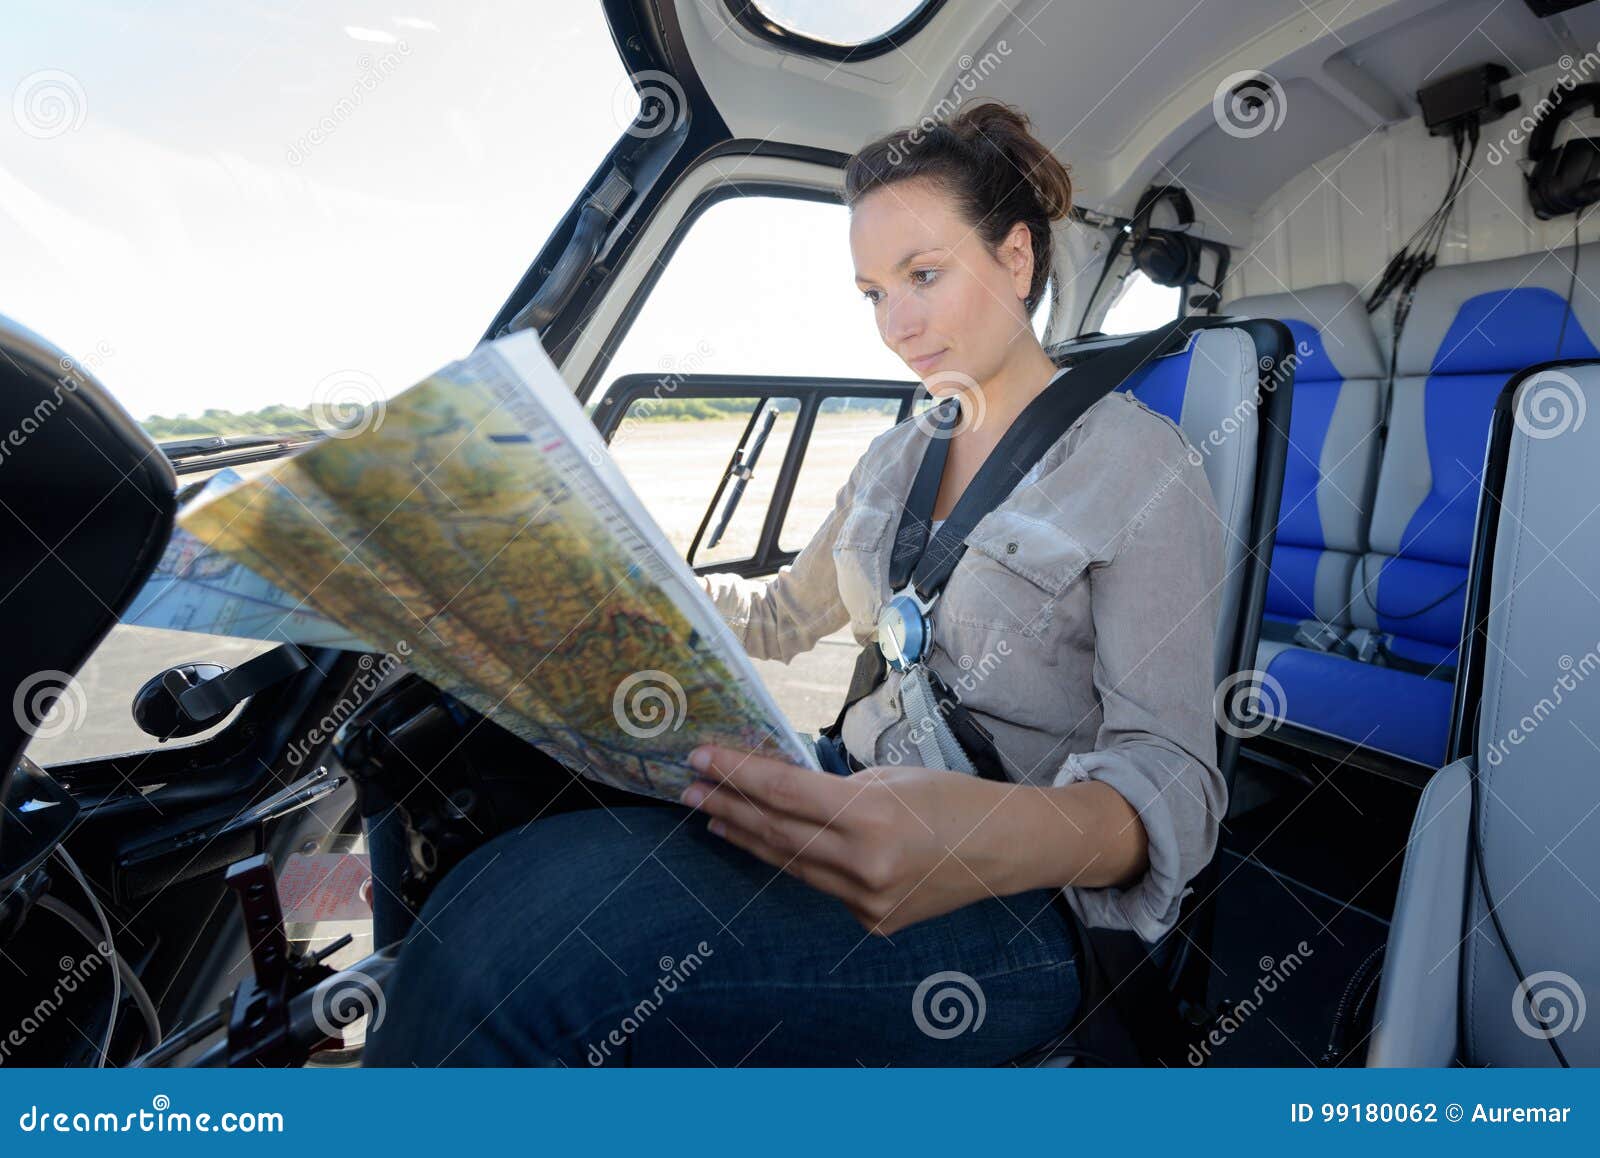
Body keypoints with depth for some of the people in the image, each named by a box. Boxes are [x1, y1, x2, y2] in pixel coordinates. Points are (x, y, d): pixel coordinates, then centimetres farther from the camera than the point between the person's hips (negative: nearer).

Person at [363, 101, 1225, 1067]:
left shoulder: (1142, 463, -8)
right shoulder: (900, 455, 14)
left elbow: (1173, 777, -15)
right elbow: (784, 615, 22)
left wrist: (1007, 836, -37)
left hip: (1014, 906, -5)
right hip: (863, 797, 6)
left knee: (531, 943, -26)